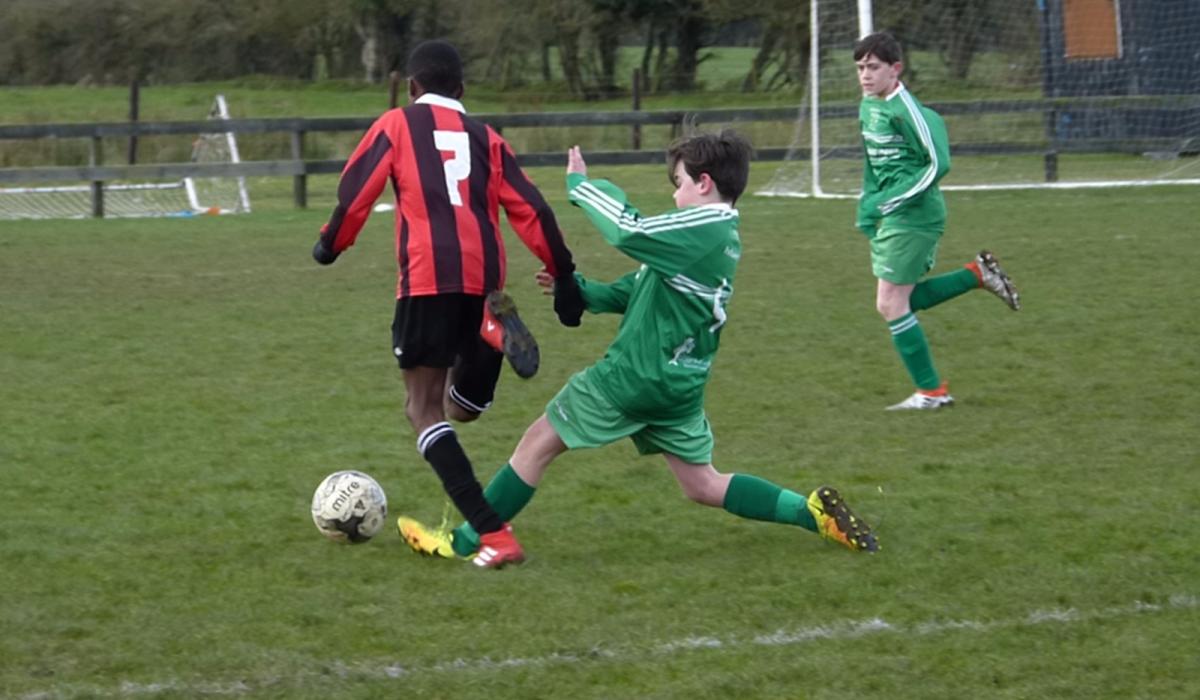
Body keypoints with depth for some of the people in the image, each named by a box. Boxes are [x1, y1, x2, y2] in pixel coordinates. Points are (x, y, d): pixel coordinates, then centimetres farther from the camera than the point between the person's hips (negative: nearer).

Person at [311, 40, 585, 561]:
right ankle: (495, 331, -17)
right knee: (462, 406, 17)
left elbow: (357, 188, 0)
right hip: (484, 280, 4)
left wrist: (332, 244, 15)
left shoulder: (398, 124, 10)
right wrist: (564, 275, 14)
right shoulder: (485, 138, 20)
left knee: (424, 408, 2)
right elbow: (529, 209, 13)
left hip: (429, 279, -4)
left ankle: (491, 533, -16)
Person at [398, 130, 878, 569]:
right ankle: (814, 513, 3)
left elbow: (630, 230, -28)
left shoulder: (701, 227, -17)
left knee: (539, 441, 4)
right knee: (703, 484, 15)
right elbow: (639, 291, 17)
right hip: (681, 384, 9)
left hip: (635, 375, -9)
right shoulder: (724, 236, 13)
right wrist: (578, 289, 8)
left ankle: (465, 542, 10)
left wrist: (580, 185, -13)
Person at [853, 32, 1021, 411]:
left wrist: (887, 202, -22)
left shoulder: (906, 110, -19)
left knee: (891, 304, -7)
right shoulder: (868, 107, 8)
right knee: (900, 301, 15)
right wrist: (867, 206, 17)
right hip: (890, 215, 9)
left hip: (914, 216, -9)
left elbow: (938, 163, -22)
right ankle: (978, 274, 23)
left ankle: (931, 392, 3)